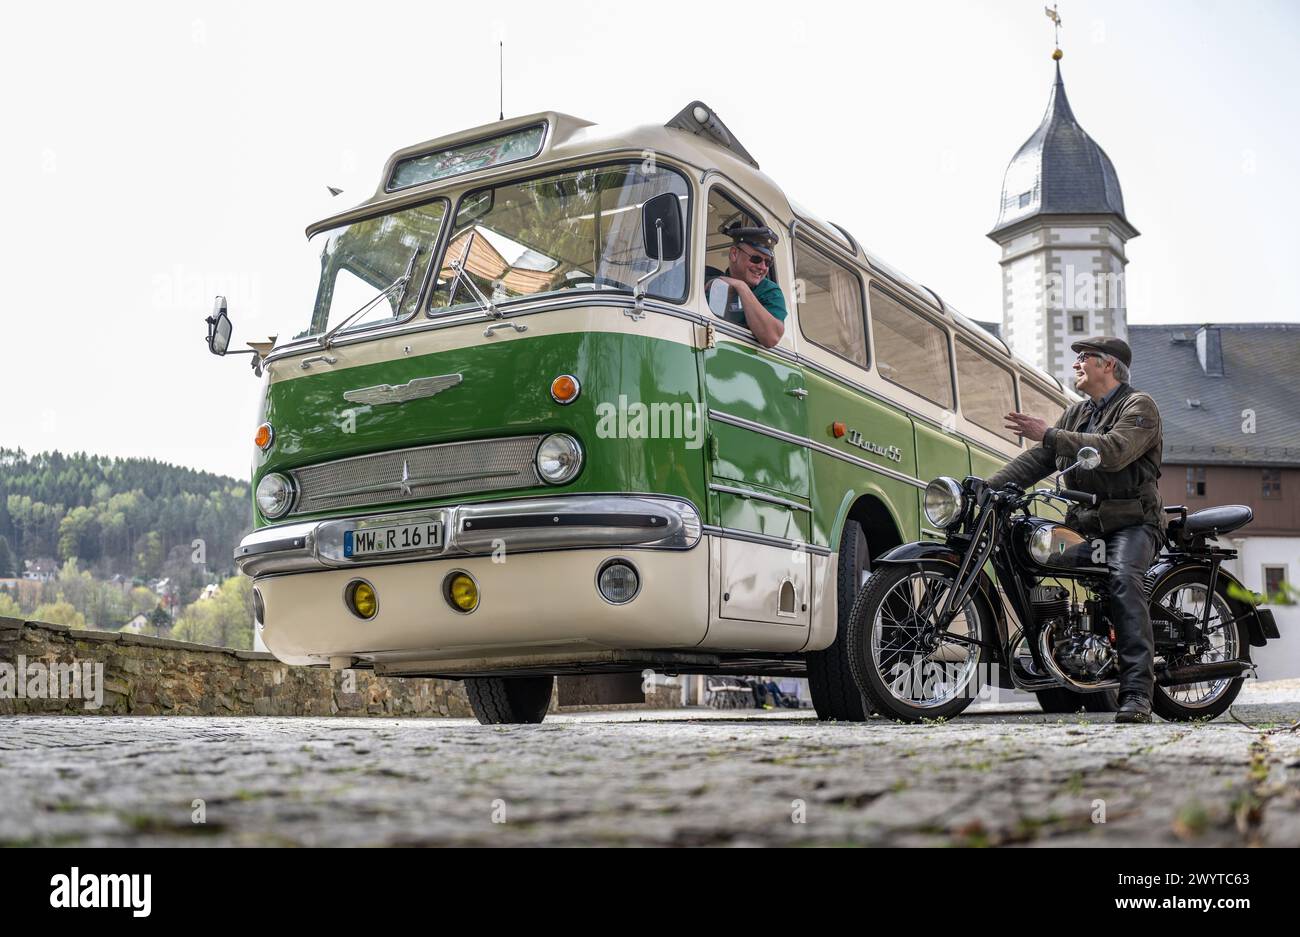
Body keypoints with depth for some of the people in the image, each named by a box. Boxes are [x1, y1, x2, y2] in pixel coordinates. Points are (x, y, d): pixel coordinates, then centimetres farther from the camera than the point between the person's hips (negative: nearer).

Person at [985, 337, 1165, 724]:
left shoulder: (1139, 406, -1)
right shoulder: (1076, 414, 23)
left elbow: (1114, 451, -21)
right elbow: (1037, 459, 14)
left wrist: (1048, 434, -21)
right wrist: (987, 486, 0)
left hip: (1132, 521, -7)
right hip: (1084, 522, 7)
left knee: (1123, 580, -32)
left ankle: (1137, 692, -37)